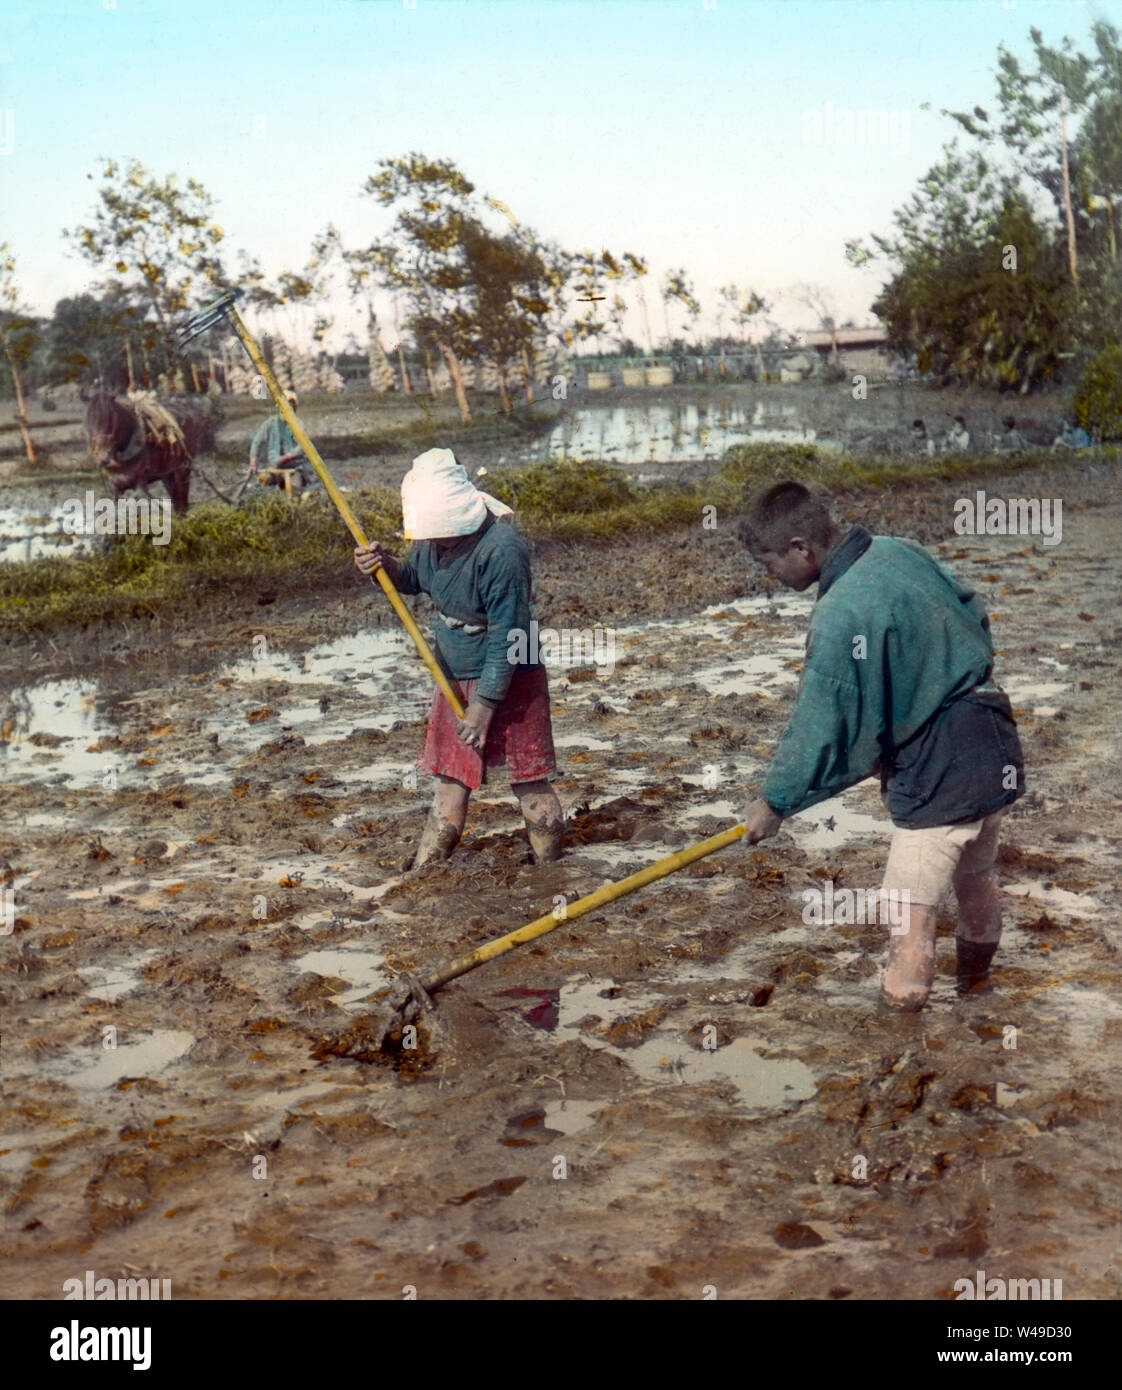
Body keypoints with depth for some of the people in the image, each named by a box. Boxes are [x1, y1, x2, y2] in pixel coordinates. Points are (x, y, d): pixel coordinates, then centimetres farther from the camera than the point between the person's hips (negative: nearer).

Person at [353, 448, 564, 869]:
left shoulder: (502, 550, -26)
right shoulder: (435, 536, -3)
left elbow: (508, 637, -23)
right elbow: (416, 579, 17)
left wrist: (484, 704, -20)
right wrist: (385, 565, -5)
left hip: (507, 681, -7)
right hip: (453, 679, 7)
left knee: (529, 784, 4)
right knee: (450, 782, 11)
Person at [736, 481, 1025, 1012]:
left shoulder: (840, 617, -24)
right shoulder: (898, 551, 2)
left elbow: (822, 730, -19)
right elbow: (972, 613, 16)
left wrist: (774, 802, -6)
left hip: (939, 774, -10)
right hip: (997, 751, 11)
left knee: (910, 918, -4)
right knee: (975, 879, 31)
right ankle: (974, 984, 54)